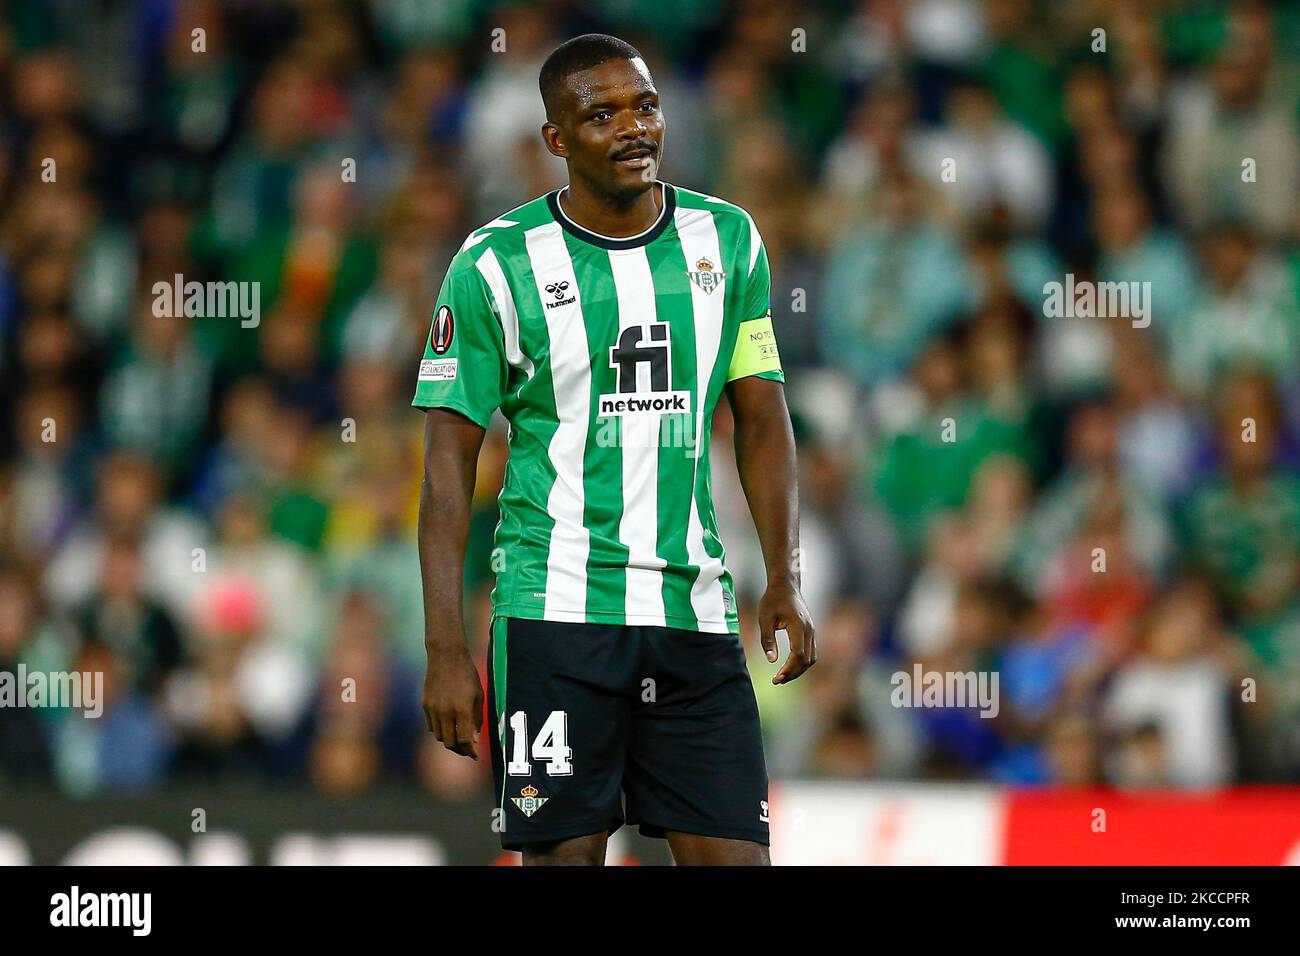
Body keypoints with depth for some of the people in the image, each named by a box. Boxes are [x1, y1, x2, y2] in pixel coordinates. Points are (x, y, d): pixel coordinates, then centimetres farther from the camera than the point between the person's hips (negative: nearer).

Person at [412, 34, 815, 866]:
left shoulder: (727, 241, 9)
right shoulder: (497, 265, -2)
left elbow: (762, 419, 14)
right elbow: (450, 461, -2)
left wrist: (785, 578, 1)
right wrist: (446, 649, -8)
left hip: (694, 609, 3)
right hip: (557, 604, -3)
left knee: (735, 853, -2)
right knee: (563, 852, -4)